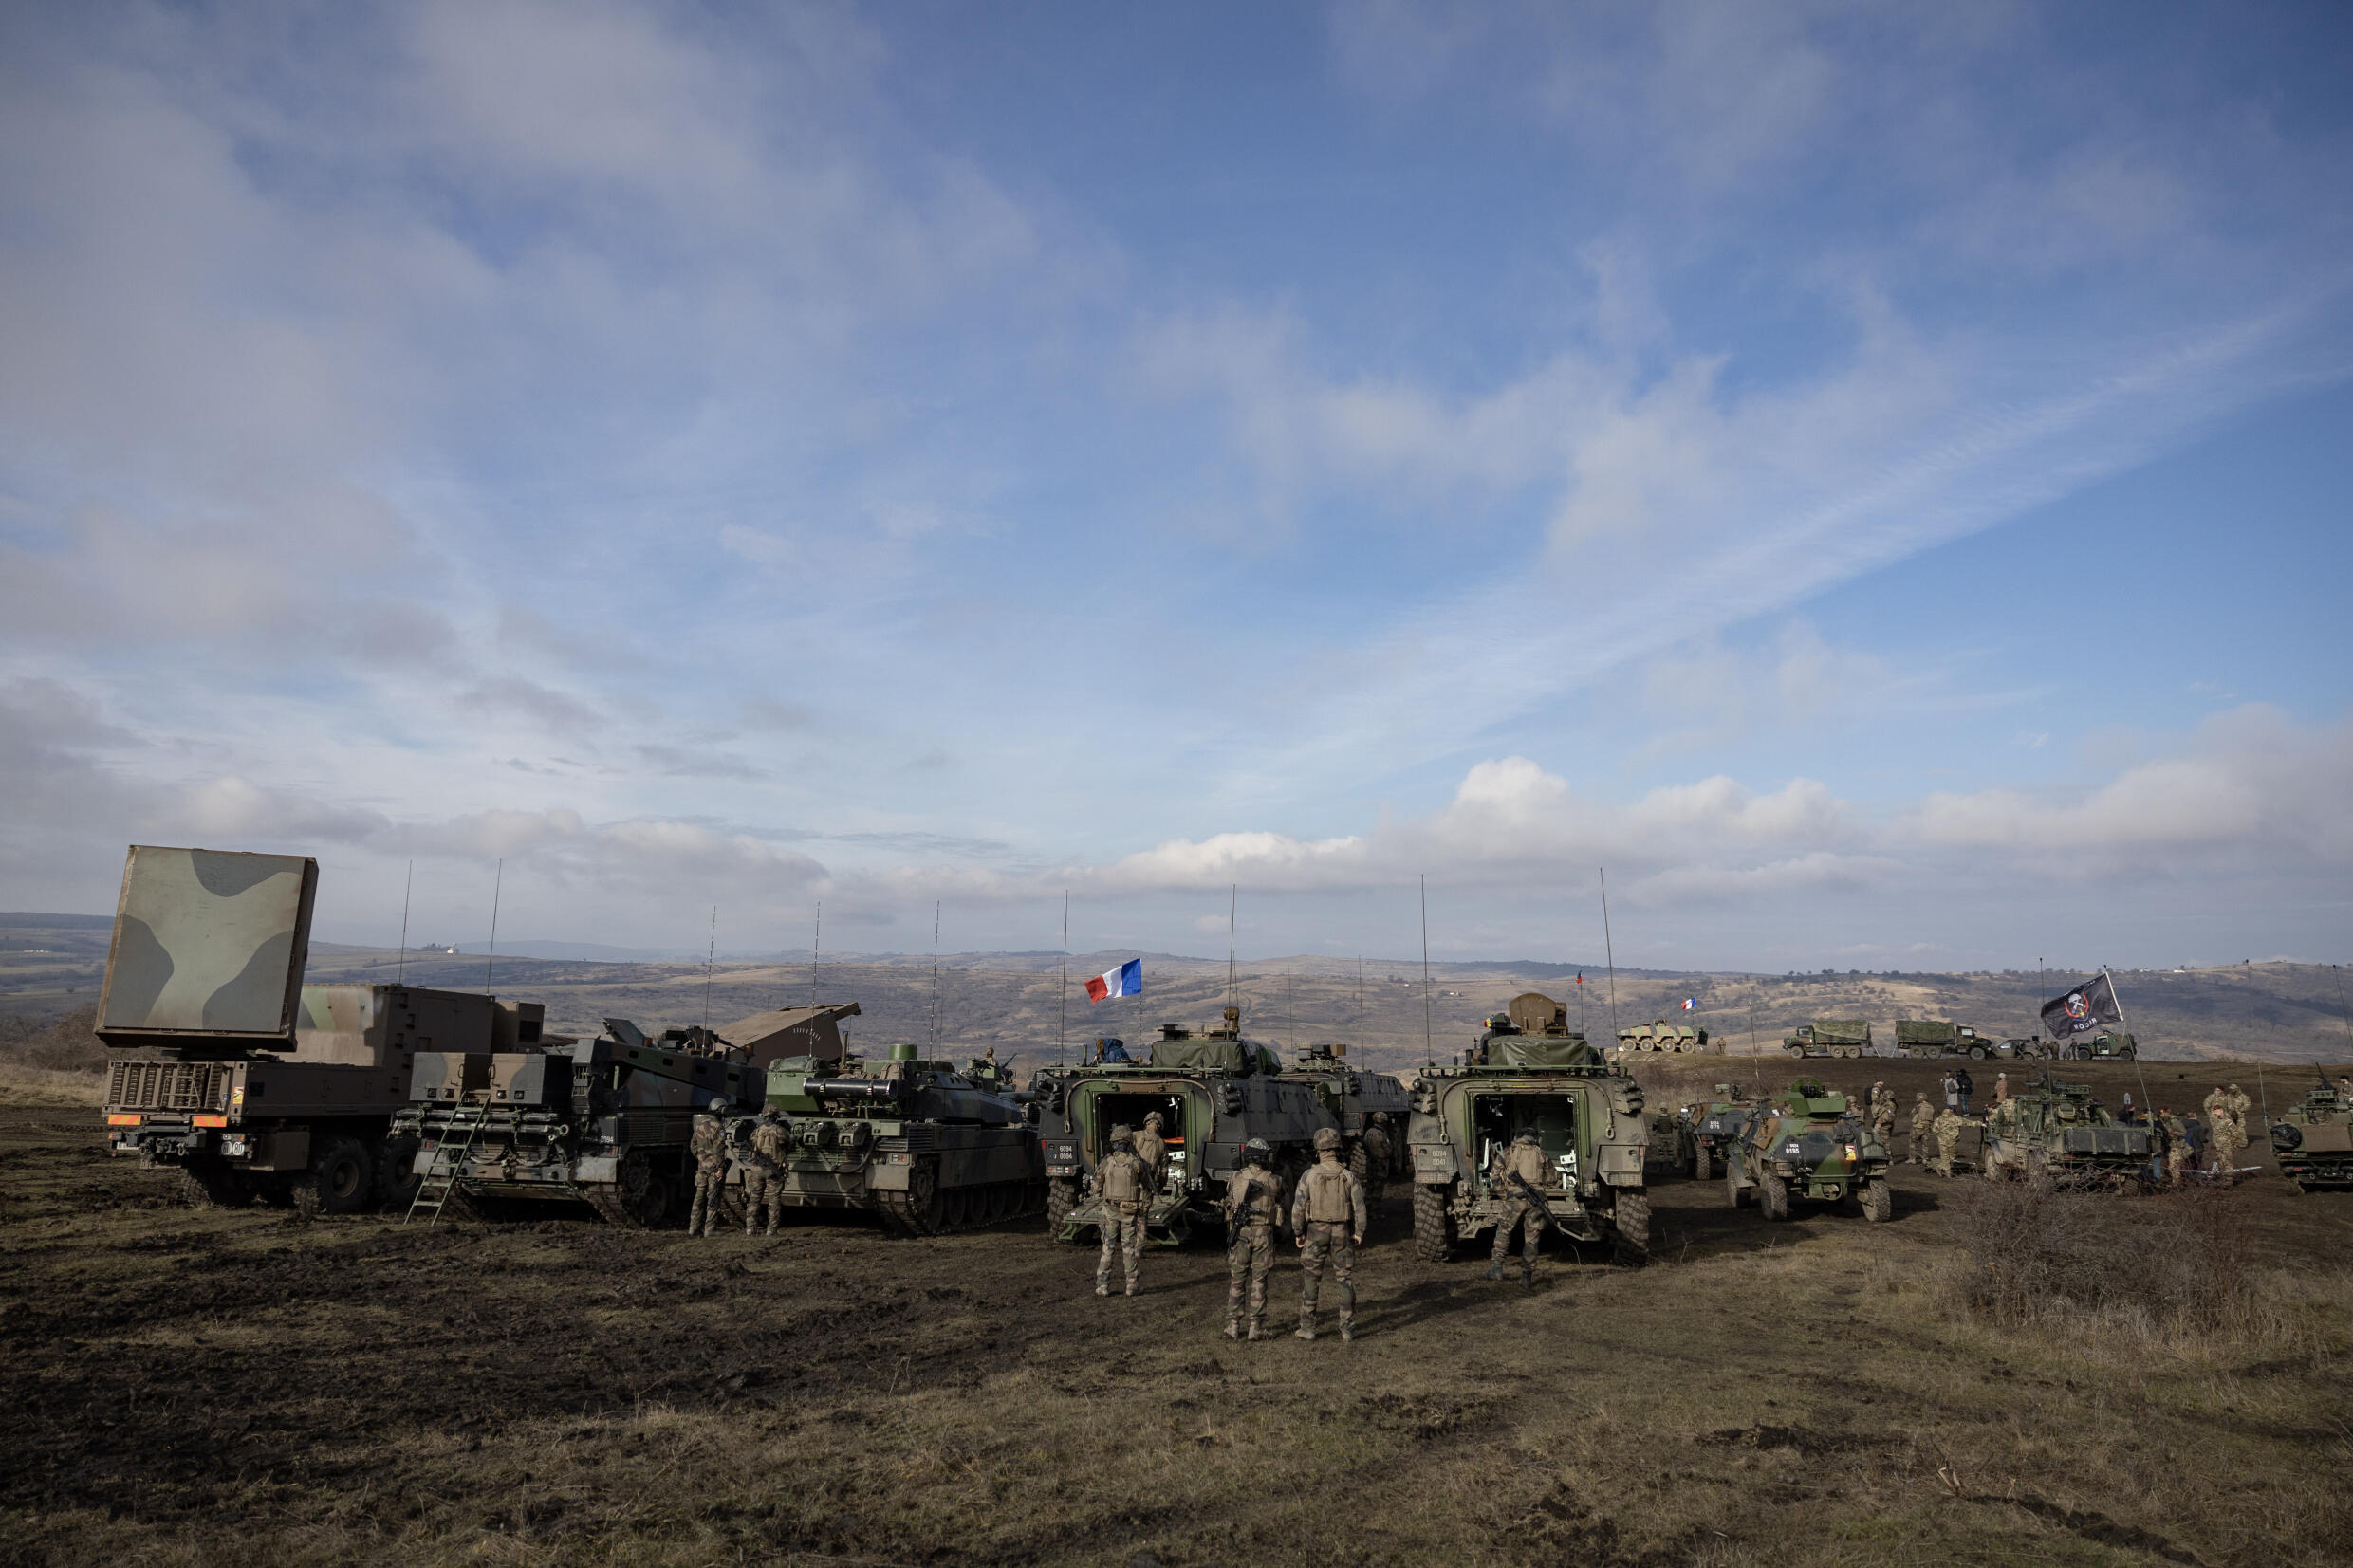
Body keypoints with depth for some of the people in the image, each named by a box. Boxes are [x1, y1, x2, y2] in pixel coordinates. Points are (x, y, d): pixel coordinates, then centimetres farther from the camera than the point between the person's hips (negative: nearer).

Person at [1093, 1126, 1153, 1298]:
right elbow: (1147, 1187, 1)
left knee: (1108, 1247, 8)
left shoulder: (1105, 1164, -9)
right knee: (1129, 1247, 10)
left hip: (1110, 1211, 0)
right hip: (1130, 1212, 0)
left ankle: (1103, 1285, 5)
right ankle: (1131, 1285, 11)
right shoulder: (1137, 1164, -11)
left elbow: (1097, 1189, 3)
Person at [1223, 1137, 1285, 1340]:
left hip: (1239, 1234, 1)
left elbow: (1228, 1205, 10)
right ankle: (1255, 1327, 5)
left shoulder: (1235, 1178, -1)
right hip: (1263, 1235, -1)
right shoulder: (1272, 1182, -3)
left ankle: (1233, 1326, 8)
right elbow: (1280, 1205, 11)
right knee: (1258, 1282, 5)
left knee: (1236, 1282, 9)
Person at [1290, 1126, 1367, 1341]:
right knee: (1345, 1280, 8)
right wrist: (1359, 1232, 6)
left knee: (1310, 1280, 7)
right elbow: (1359, 1207, -4)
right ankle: (1348, 1328, 8)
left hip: (1316, 1232, -1)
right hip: (1342, 1233, 1)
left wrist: (1298, 1233, 4)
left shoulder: (1309, 1175, -8)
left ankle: (1307, 1328, 7)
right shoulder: (1348, 1175, -4)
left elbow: (1298, 1207, -7)